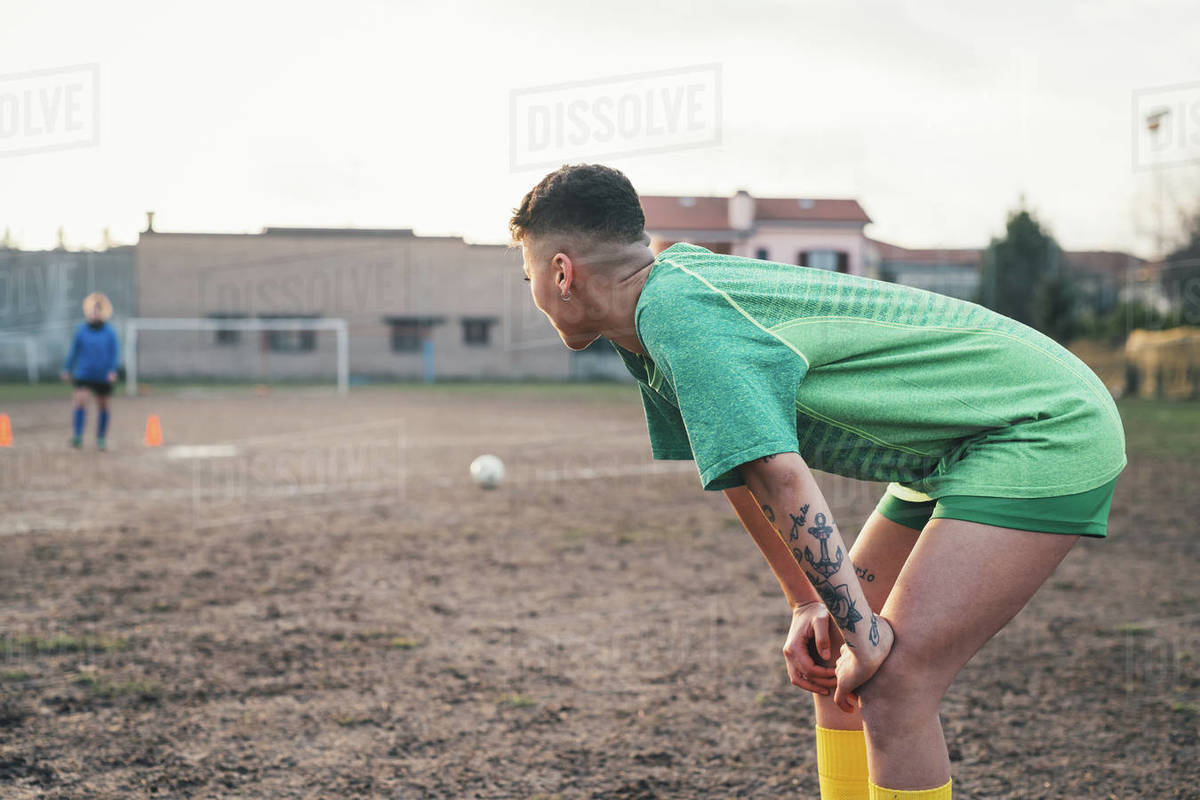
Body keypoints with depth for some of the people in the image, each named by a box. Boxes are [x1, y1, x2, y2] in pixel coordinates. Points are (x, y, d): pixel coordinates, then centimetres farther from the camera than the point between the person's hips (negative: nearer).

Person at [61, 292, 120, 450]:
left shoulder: (109, 332, -2)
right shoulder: (81, 330, -1)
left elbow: (114, 353, -1)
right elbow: (73, 351, 6)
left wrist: (112, 371, -14)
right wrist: (67, 370, 9)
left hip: (103, 377, 1)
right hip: (84, 376, -1)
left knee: (103, 407, 8)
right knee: (81, 403, -16)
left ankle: (101, 439, 21)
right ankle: (77, 436, -17)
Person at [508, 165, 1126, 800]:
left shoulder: (677, 311, -22)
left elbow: (781, 476, -29)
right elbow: (737, 464, 17)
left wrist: (863, 632, -22)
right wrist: (807, 603, 14)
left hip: (1045, 431, -10)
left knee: (890, 689, -18)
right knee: (831, 665, 12)